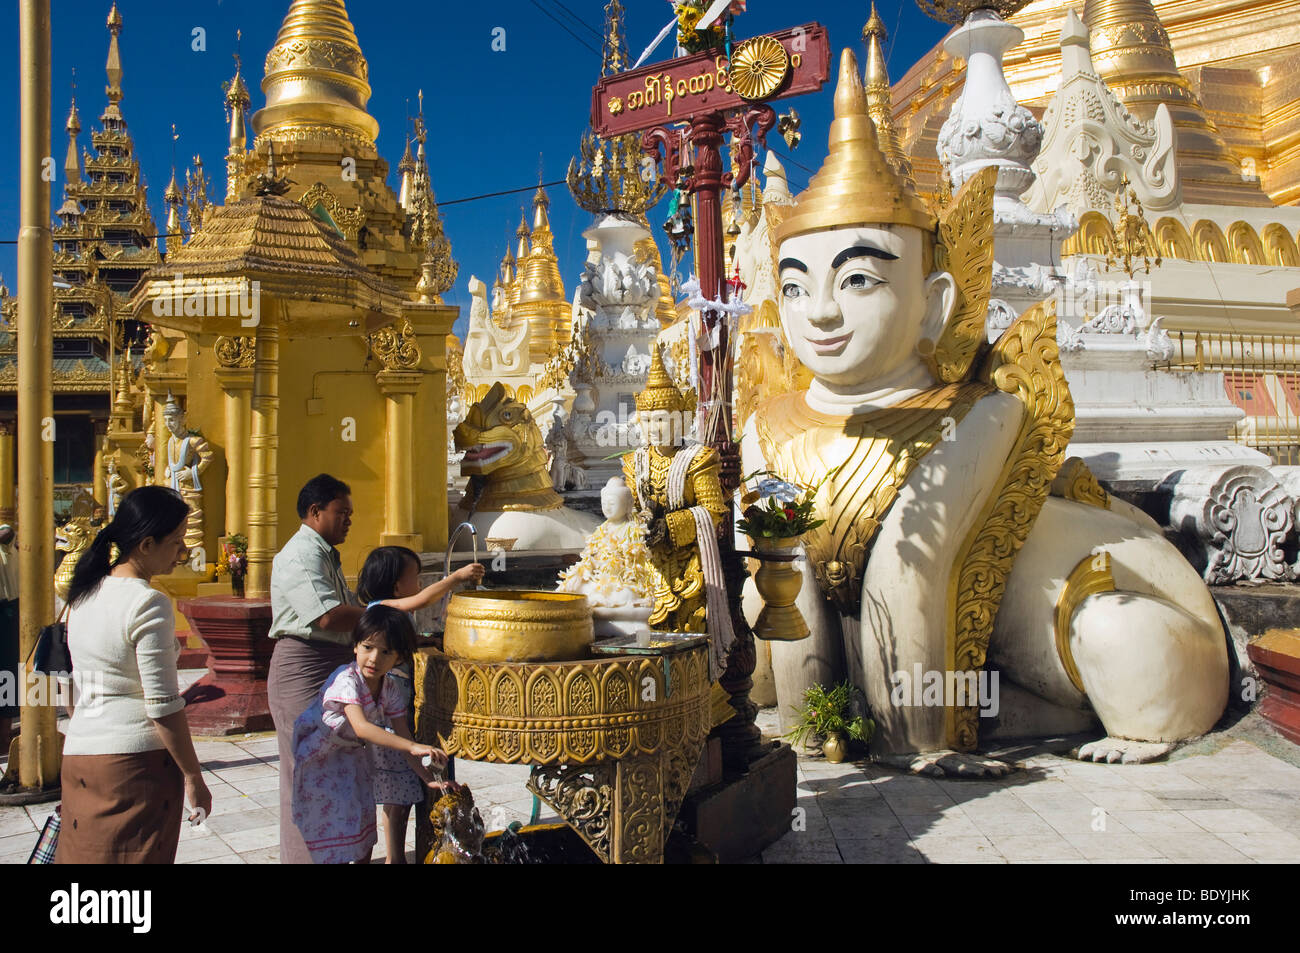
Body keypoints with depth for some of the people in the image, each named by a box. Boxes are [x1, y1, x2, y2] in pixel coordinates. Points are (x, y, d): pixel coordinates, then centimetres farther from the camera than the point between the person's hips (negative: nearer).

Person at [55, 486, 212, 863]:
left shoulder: (84, 595, 9)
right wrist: (193, 777, -9)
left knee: (84, 852, 14)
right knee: (136, 855, 3)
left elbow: (75, 688, 17)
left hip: (78, 752, 8)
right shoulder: (149, 604, -16)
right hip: (138, 758, -7)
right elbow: (163, 705, -17)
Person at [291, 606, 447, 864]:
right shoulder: (346, 680, -32)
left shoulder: (391, 688, -11)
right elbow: (361, 727, -45)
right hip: (320, 759, -7)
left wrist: (427, 777, -18)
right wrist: (414, 747, -53)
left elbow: (402, 736, -8)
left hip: (353, 758, 7)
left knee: (364, 823, 12)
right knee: (335, 831, -6)